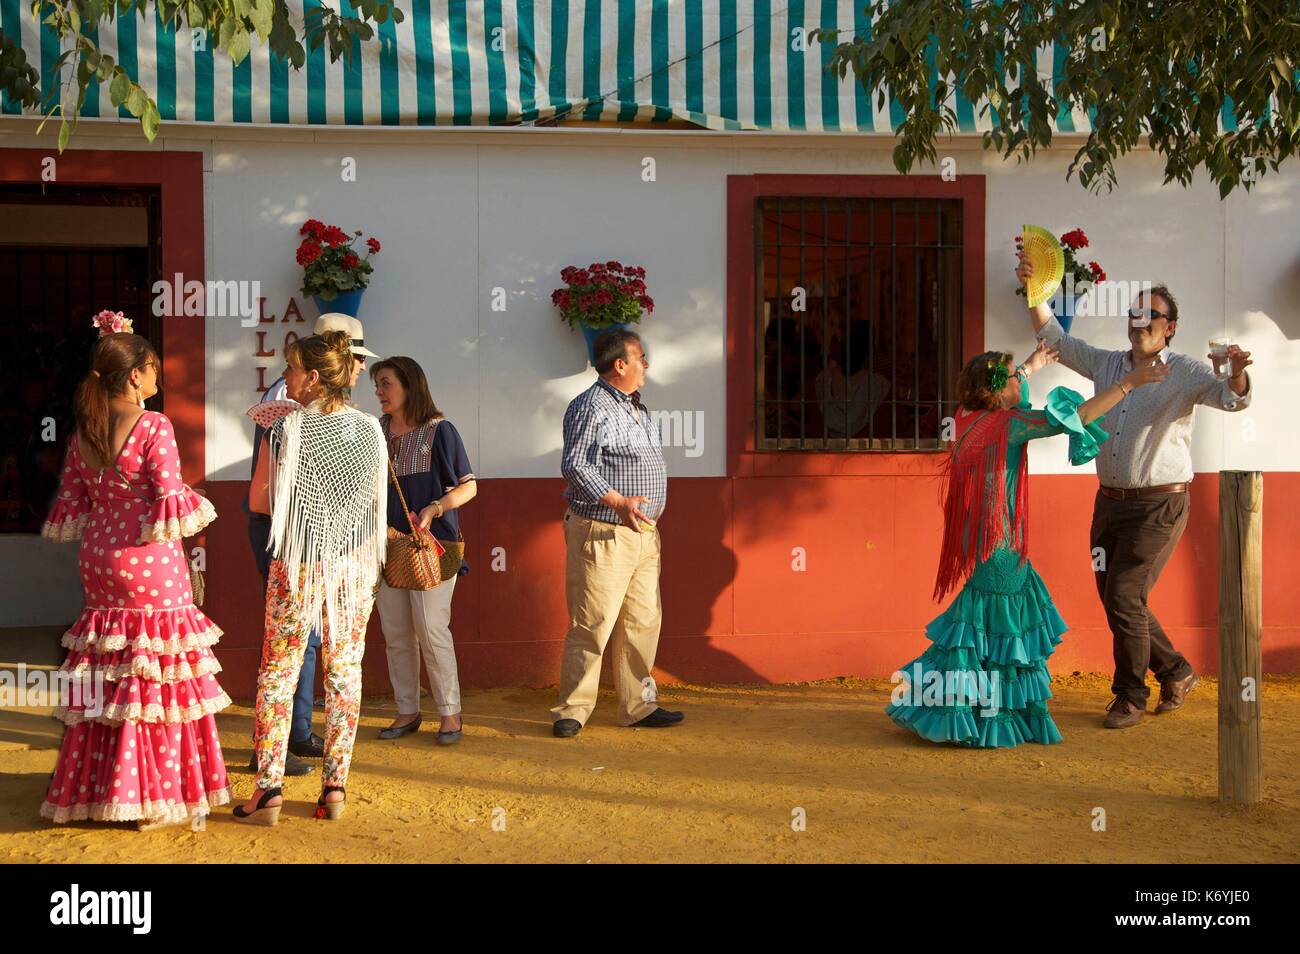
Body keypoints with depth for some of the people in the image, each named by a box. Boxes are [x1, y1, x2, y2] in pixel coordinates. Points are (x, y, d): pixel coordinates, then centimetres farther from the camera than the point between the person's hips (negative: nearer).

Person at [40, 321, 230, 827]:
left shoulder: (83, 433, 6)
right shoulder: (154, 428, -13)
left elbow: (71, 507, 8)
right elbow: (171, 503, -16)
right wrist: (194, 504, 5)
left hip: (99, 561, 6)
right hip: (150, 562, -6)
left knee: (105, 675, 14)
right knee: (160, 674, 1)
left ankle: (97, 786, 21)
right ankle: (157, 793, 5)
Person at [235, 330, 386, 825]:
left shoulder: (285, 431, -12)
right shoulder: (369, 429, 0)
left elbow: (257, 501, -5)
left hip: (298, 565, -3)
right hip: (354, 564, 3)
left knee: (278, 671, 6)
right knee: (345, 668, 10)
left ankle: (268, 786, 3)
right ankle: (335, 785, 12)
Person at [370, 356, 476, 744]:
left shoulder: (438, 430, -3)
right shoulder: (377, 432, 11)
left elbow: (468, 486, -2)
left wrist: (434, 509, -16)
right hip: (387, 542, 5)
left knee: (430, 629, -8)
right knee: (395, 633, 6)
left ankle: (450, 712, 4)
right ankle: (407, 711, 17)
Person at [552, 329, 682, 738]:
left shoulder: (638, 408, 18)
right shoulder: (591, 407, -11)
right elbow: (575, 465, -20)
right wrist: (618, 503, -28)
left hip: (643, 533, 9)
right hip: (603, 534, -9)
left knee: (643, 623, 11)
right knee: (592, 626, -6)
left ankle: (637, 706, 20)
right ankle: (572, 710, 4)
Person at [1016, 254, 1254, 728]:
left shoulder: (1183, 373, -6)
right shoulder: (1105, 364, 9)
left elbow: (1232, 398, -20)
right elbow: (1053, 336, 9)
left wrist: (1237, 374, -42)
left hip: (1159, 506, -6)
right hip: (1110, 501, 6)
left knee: (1124, 599, -10)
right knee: (1115, 599, 10)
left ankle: (1130, 696, 7)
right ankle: (1175, 672, 31)